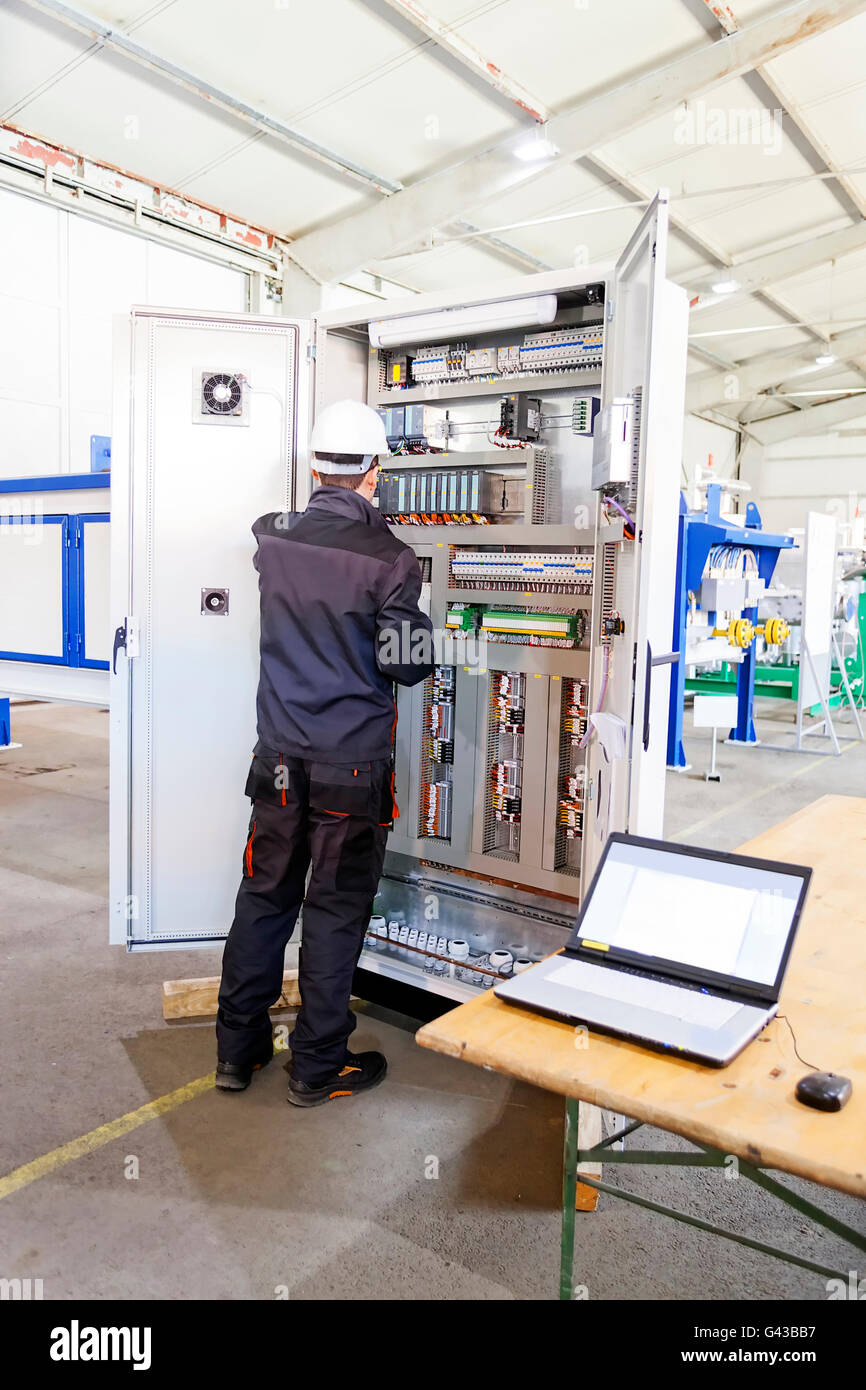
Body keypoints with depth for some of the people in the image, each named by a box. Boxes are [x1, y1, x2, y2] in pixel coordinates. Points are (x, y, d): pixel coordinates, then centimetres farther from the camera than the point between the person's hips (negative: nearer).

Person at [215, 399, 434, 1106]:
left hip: (280, 757, 4)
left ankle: (237, 1048, 28)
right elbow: (408, 666, -11)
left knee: (264, 897, 15)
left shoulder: (273, 539, 0)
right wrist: (412, 621, 8)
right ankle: (318, 1065, 21)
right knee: (335, 911, 7)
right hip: (353, 765, -4)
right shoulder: (390, 558, -13)